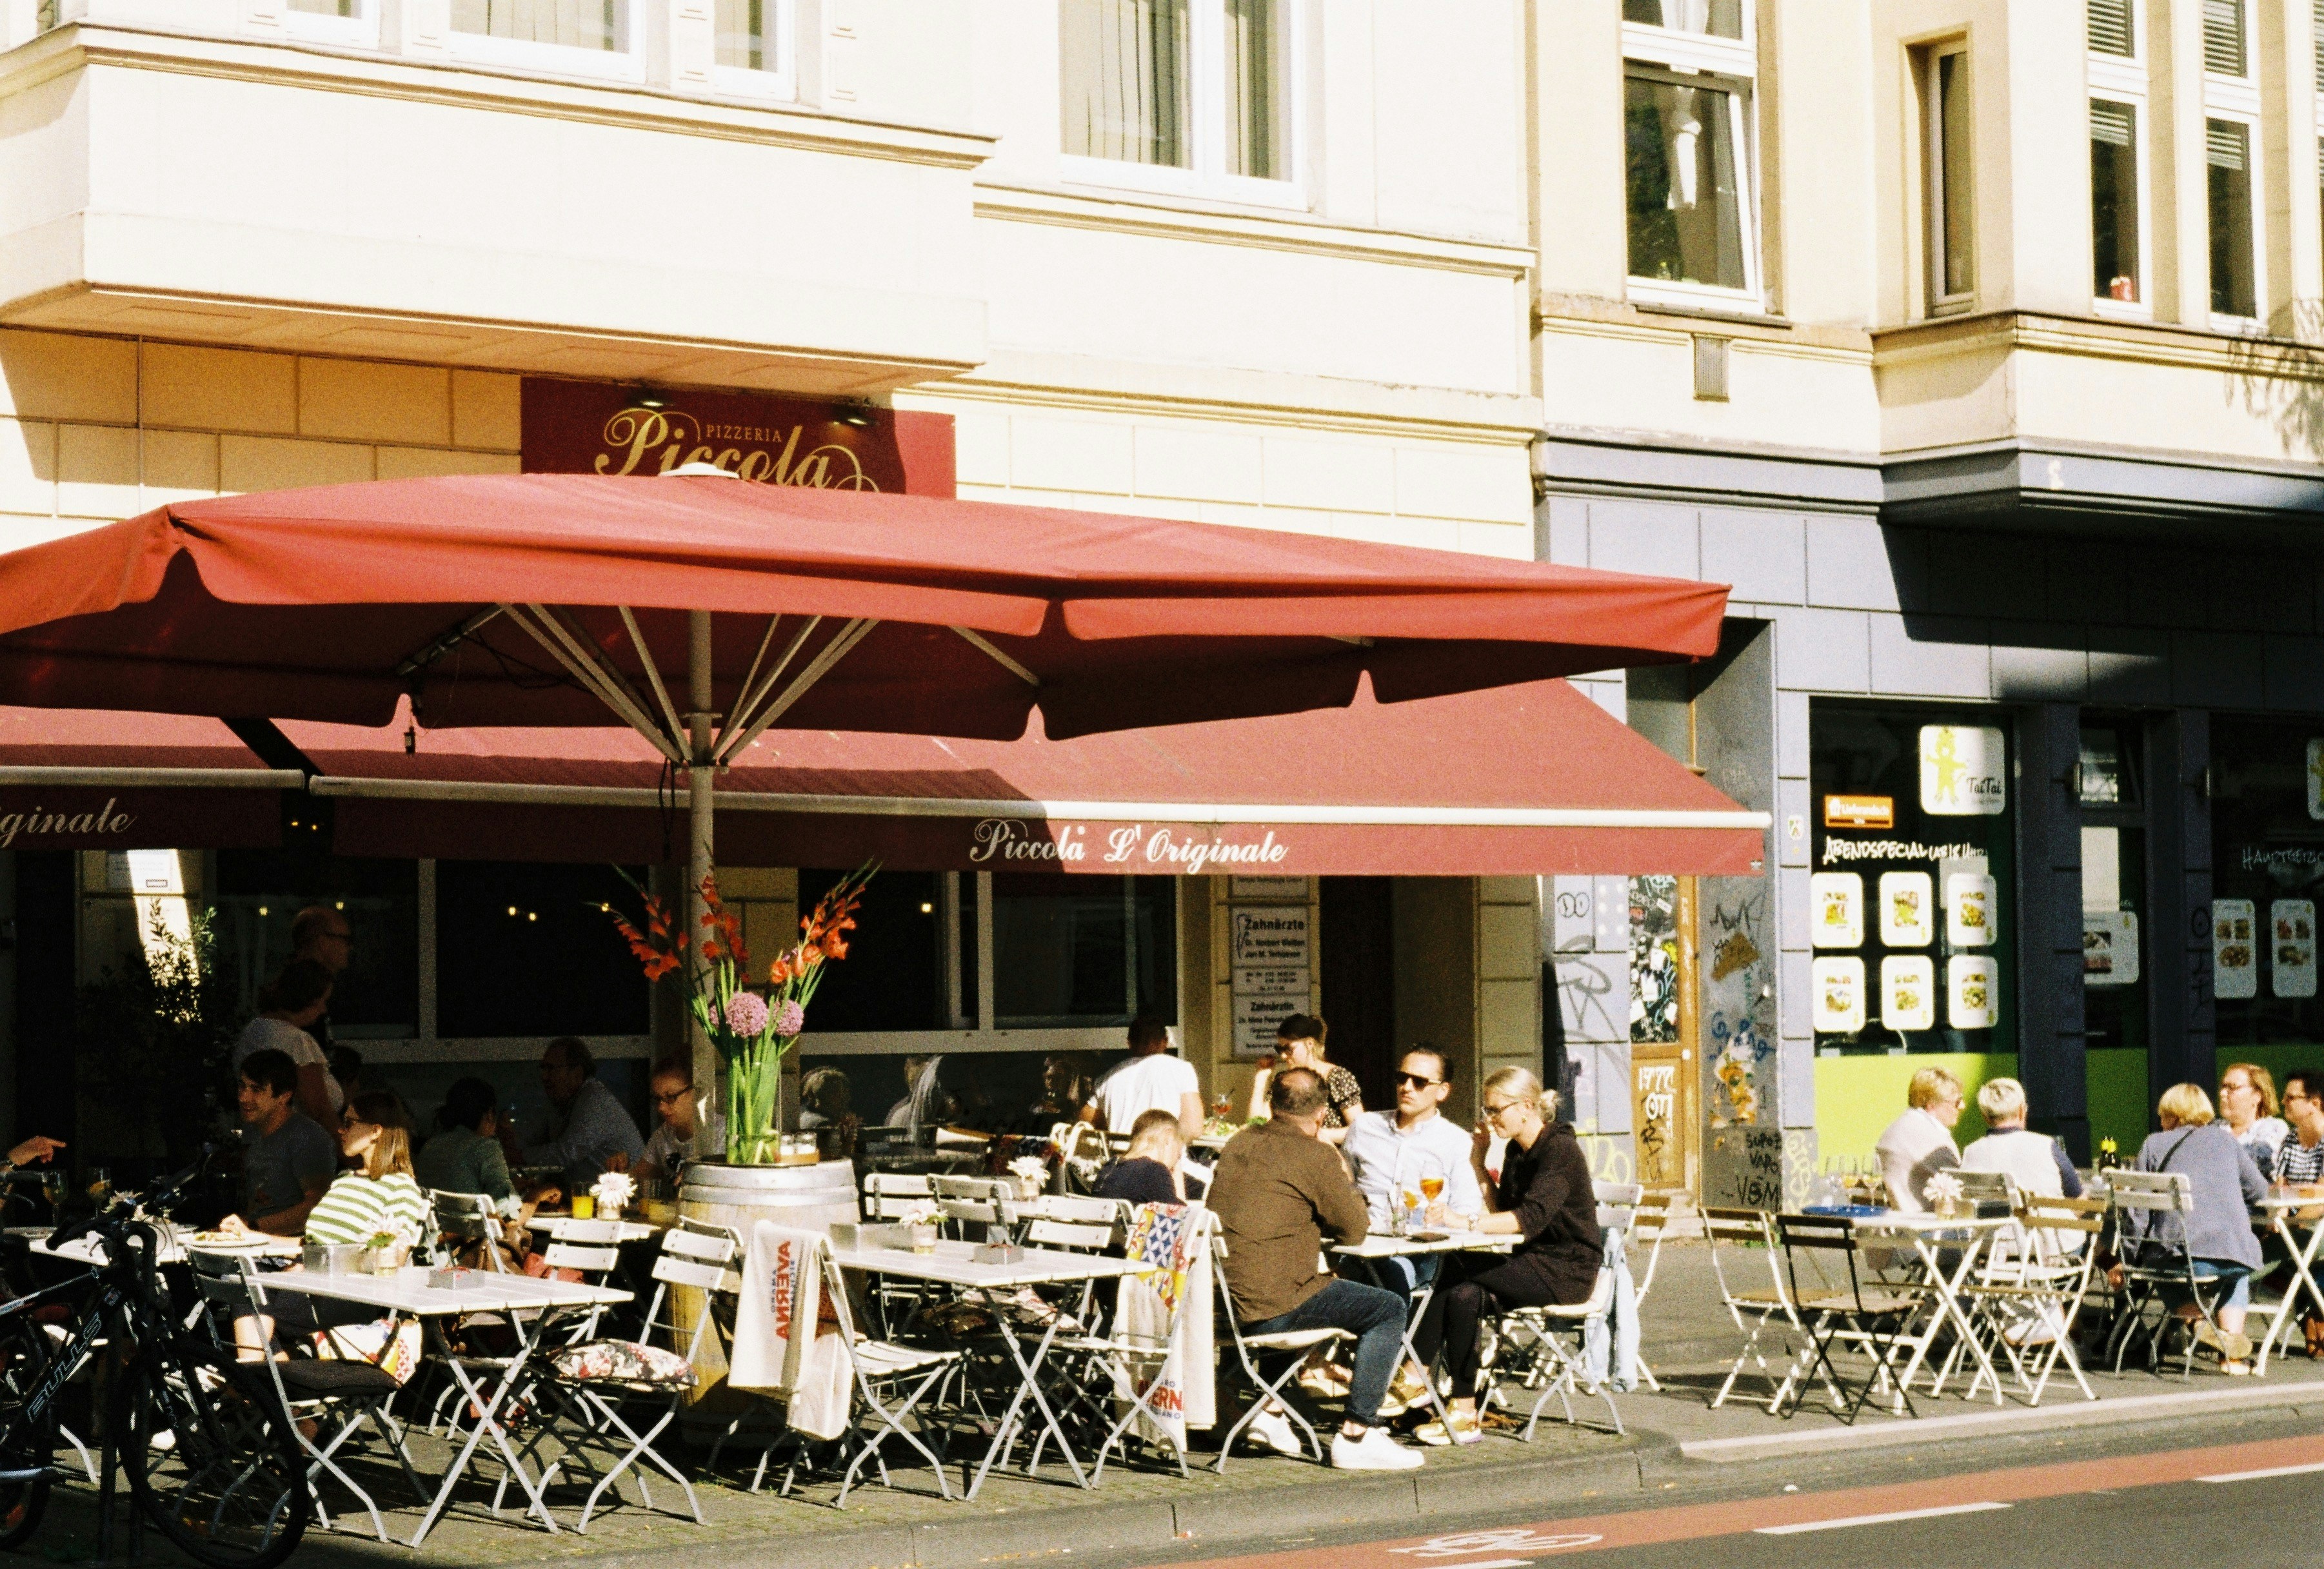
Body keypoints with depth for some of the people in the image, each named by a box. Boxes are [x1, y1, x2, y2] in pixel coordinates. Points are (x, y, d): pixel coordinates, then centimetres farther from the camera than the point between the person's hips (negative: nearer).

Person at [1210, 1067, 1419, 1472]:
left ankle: (1270, 1412, 30)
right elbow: (1354, 1230, -1)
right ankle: (1355, 1435, -3)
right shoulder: (1314, 1154, -9)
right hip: (1267, 1308, -8)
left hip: (1223, 1302, 8)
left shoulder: (1237, 1145, 14)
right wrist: (1344, 1179, 14)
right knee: (1389, 1309, 2)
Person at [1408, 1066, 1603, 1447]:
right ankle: (1463, 1415, -27)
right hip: (1531, 1265, 8)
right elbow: (1503, 1212, 11)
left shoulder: (1560, 1150, -15)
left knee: (1460, 1267, -25)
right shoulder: (1515, 1151, 12)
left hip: (1567, 1270, -8)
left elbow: (1531, 1218, -29)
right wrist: (1478, 1166, 3)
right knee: (1464, 1295, -21)